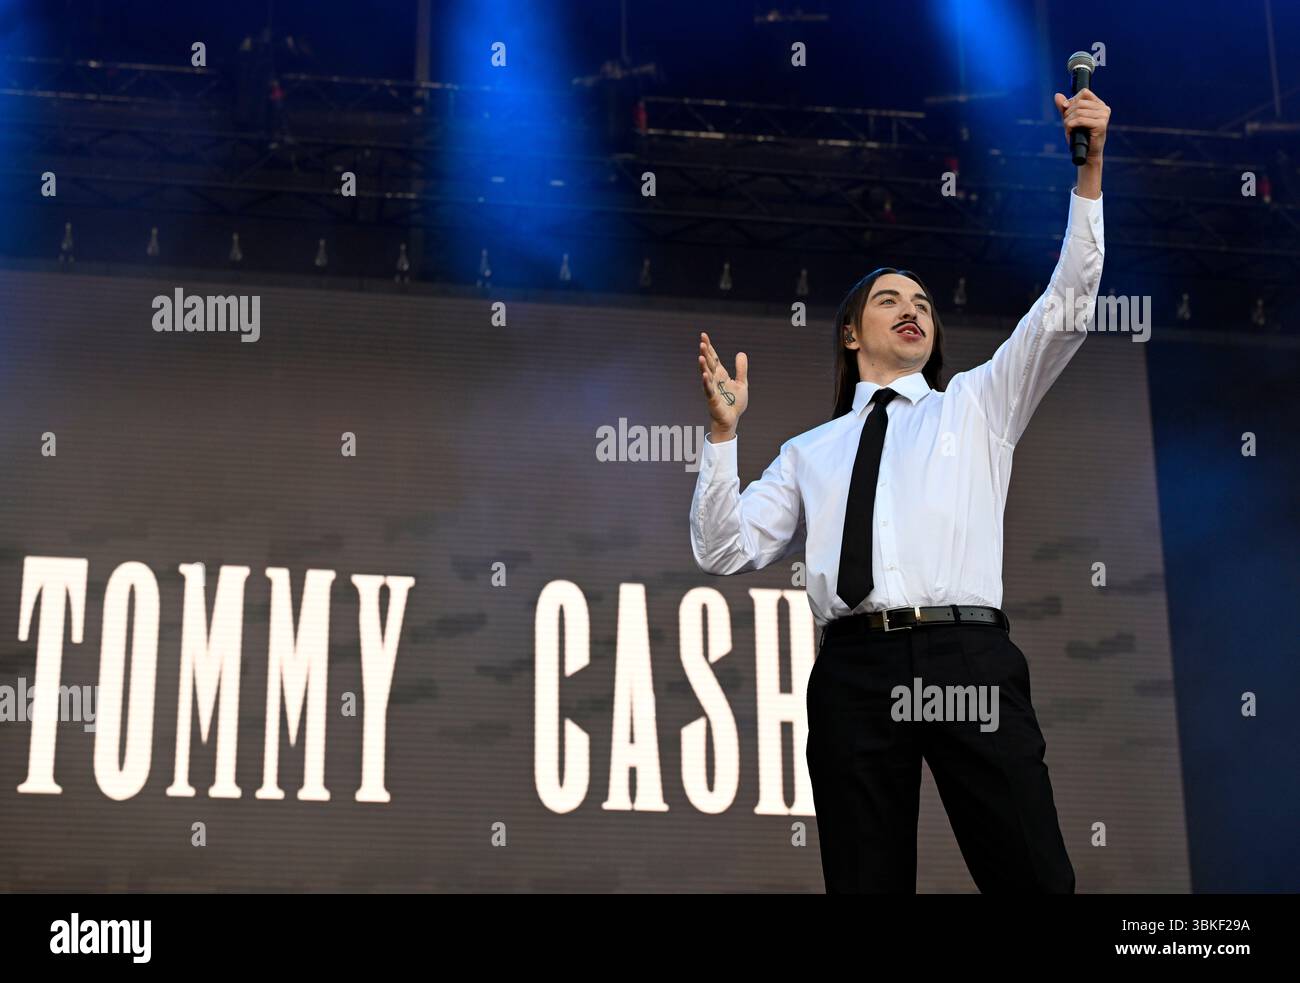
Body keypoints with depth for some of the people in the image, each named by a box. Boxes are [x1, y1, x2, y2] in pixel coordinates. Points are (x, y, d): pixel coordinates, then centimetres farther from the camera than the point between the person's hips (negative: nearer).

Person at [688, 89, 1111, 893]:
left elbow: (1066, 313, 10)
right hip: (854, 669, 1)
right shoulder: (810, 452, 23)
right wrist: (723, 431, 6)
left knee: (1034, 877, -9)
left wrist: (1090, 172, 1)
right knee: (866, 882, 1)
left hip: (970, 657, -1)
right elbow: (724, 550, 15)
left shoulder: (978, 405, 22)